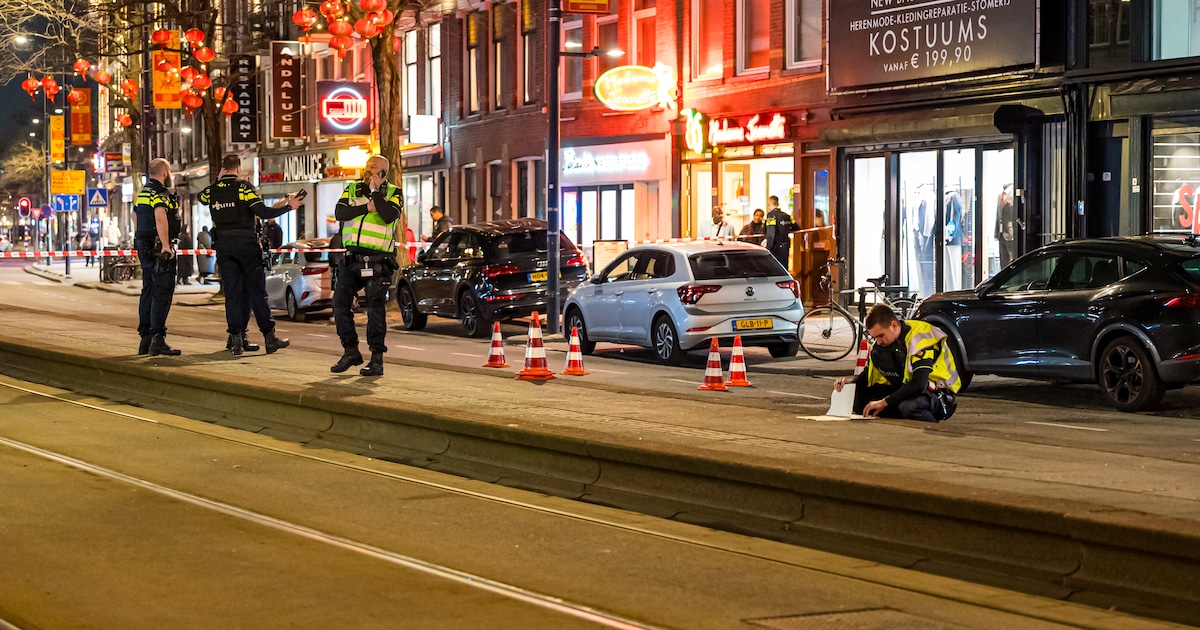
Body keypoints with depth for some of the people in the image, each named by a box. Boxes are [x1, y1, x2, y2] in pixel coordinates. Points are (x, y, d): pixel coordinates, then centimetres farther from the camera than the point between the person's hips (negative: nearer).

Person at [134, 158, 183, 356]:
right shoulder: (160, 194, -13)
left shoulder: (142, 193, 17)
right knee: (163, 292, -10)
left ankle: (145, 340, 15)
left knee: (148, 291, 13)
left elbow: (135, 217, 28)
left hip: (143, 246, 10)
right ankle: (157, 339, -15)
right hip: (158, 247, -10)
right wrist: (165, 245, -29)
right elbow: (160, 217, -28)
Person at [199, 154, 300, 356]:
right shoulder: (244, 187, -6)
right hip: (245, 241, -3)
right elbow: (262, 212, -14)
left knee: (232, 291, 7)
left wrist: (217, 181, 24)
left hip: (223, 244, 4)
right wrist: (288, 206, -5)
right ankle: (269, 337, 3)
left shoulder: (213, 190, 6)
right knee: (257, 290, 1)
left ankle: (236, 337, 1)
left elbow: (201, 198, 30)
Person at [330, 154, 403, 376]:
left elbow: (389, 216, -17)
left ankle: (377, 358, -2)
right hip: (351, 258, 4)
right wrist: (367, 208, -12)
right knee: (340, 303, 4)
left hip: (378, 260, -4)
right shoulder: (351, 189, 12)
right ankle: (350, 351, 17)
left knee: (375, 307, -7)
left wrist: (375, 191, -13)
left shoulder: (392, 193, 3)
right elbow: (339, 212, -5)